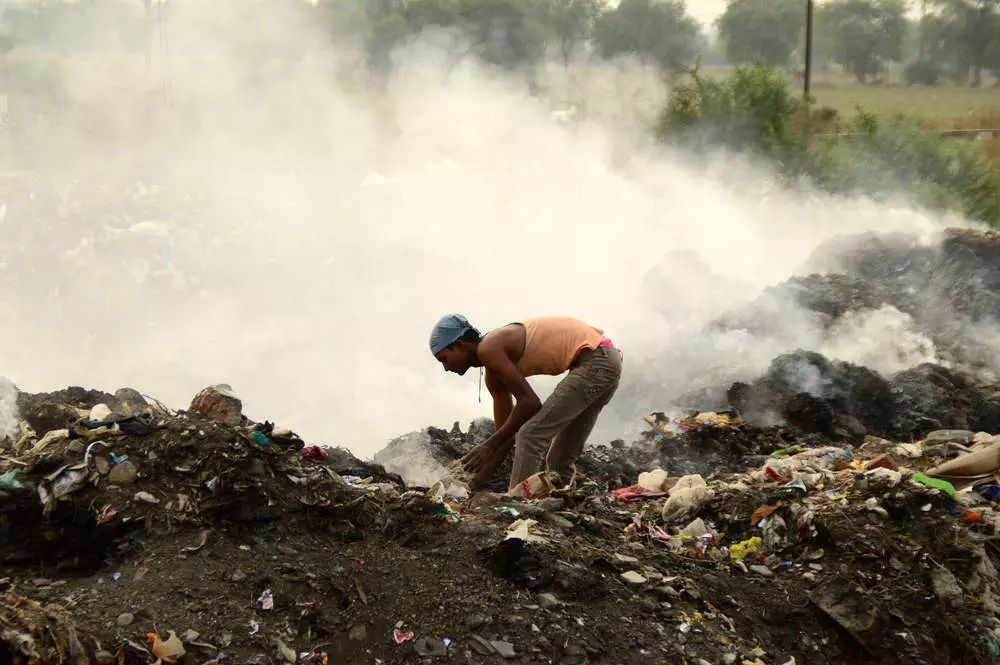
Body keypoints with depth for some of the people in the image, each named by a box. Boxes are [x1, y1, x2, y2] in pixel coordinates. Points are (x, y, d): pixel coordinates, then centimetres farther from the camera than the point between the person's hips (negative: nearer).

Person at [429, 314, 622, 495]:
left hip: (593, 360, -10)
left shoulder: (488, 349, -12)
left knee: (531, 435, -13)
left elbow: (530, 402, -17)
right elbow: (507, 431, 16)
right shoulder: (493, 375, 16)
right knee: (560, 459, 13)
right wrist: (478, 480, 14)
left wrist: (490, 445, -11)